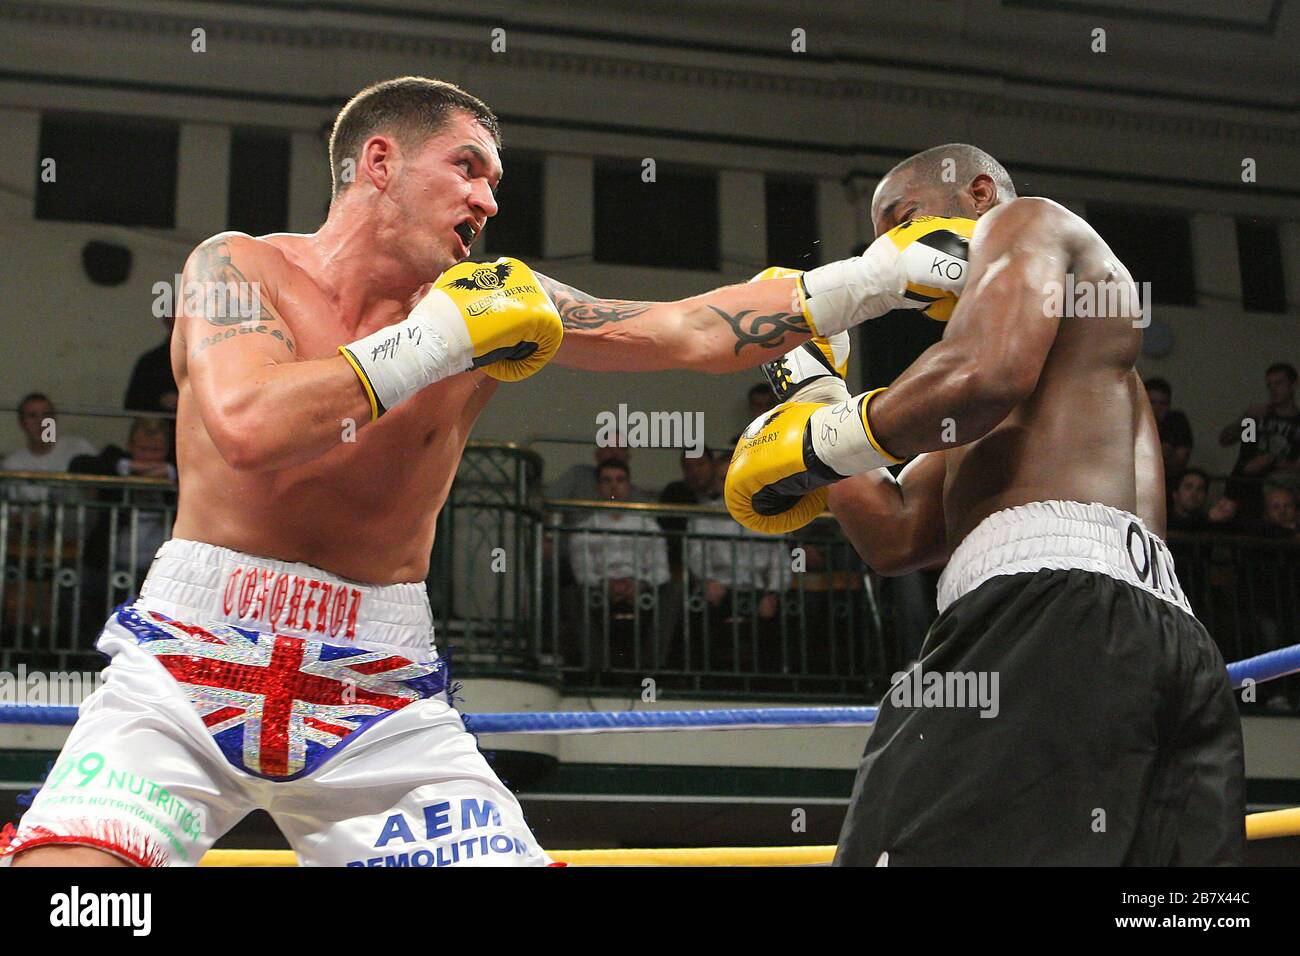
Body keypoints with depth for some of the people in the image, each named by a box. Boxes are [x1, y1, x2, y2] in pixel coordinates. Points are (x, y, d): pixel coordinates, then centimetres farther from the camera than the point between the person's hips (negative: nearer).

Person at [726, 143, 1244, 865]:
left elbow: (987, 373, -9)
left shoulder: (1026, 220, 15)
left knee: (909, 850, -17)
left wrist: (818, 444, 3)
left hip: (1054, 597, -10)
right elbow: (895, 536, 28)